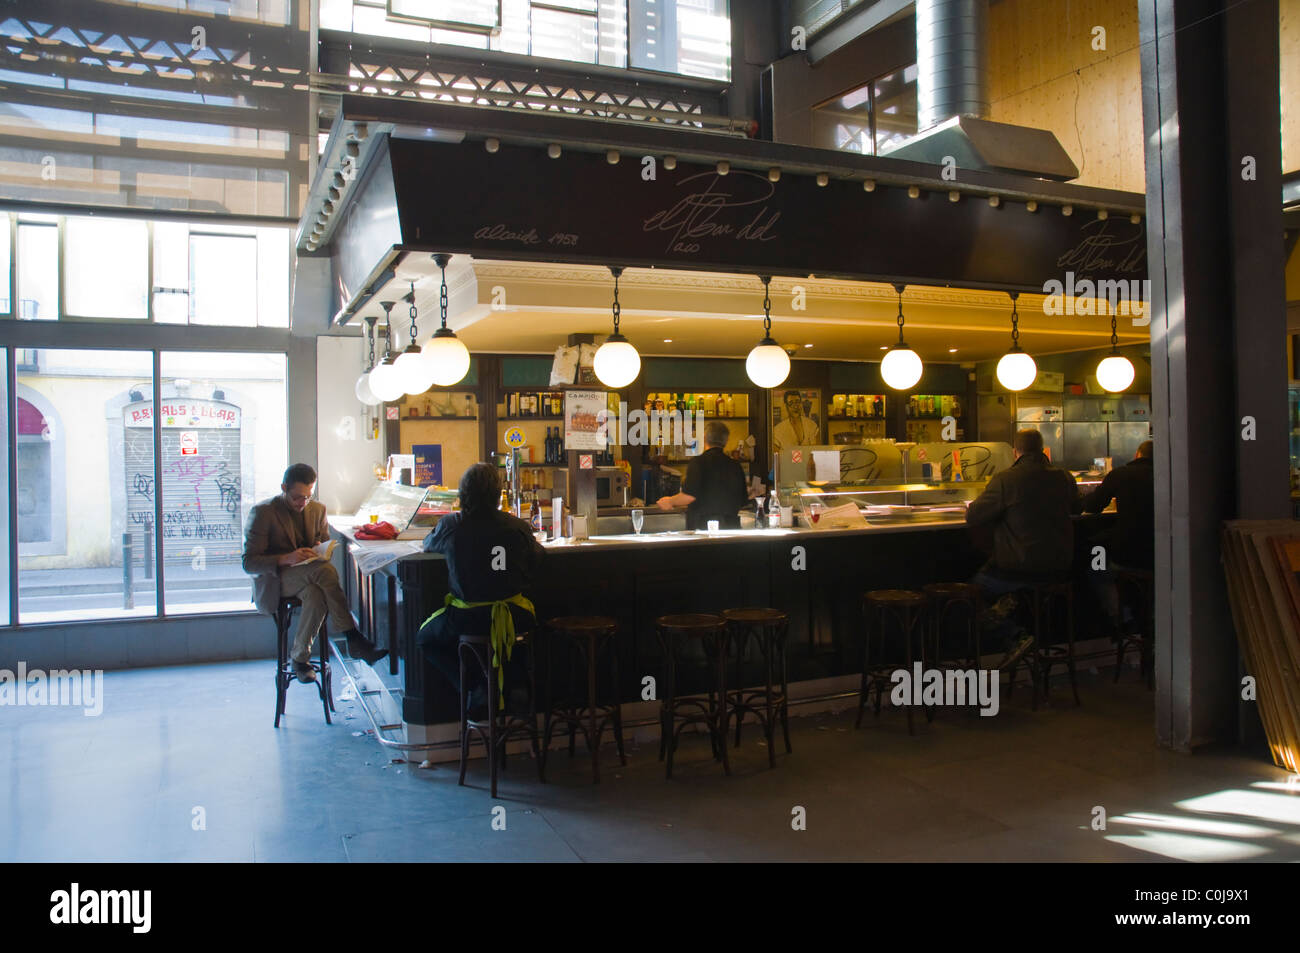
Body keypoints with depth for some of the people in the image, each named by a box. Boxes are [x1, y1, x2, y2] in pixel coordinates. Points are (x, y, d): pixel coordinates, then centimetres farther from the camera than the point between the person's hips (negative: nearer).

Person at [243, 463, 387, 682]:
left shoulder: (317, 509, 10)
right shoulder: (262, 512, -7)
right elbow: (249, 562, -10)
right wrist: (286, 559, -27)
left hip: (307, 578, 5)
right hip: (273, 581, -5)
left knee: (316, 594, -36)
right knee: (326, 571, -33)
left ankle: (300, 657, -24)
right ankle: (353, 640, -33)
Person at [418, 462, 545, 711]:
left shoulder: (450, 526, -9)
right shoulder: (517, 526, -9)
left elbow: (428, 544, 12)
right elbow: (538, 556, 6)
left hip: (465, 618, -1)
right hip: (512, 617, 1)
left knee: (426, 637, 27)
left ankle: (475, 690, 11)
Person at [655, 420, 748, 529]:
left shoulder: (699, 462, -7)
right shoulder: (736, 466, 11)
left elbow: (689, 496, -16)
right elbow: (743, 503, 16)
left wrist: (670, 501, 3)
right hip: (731, 526, 6)